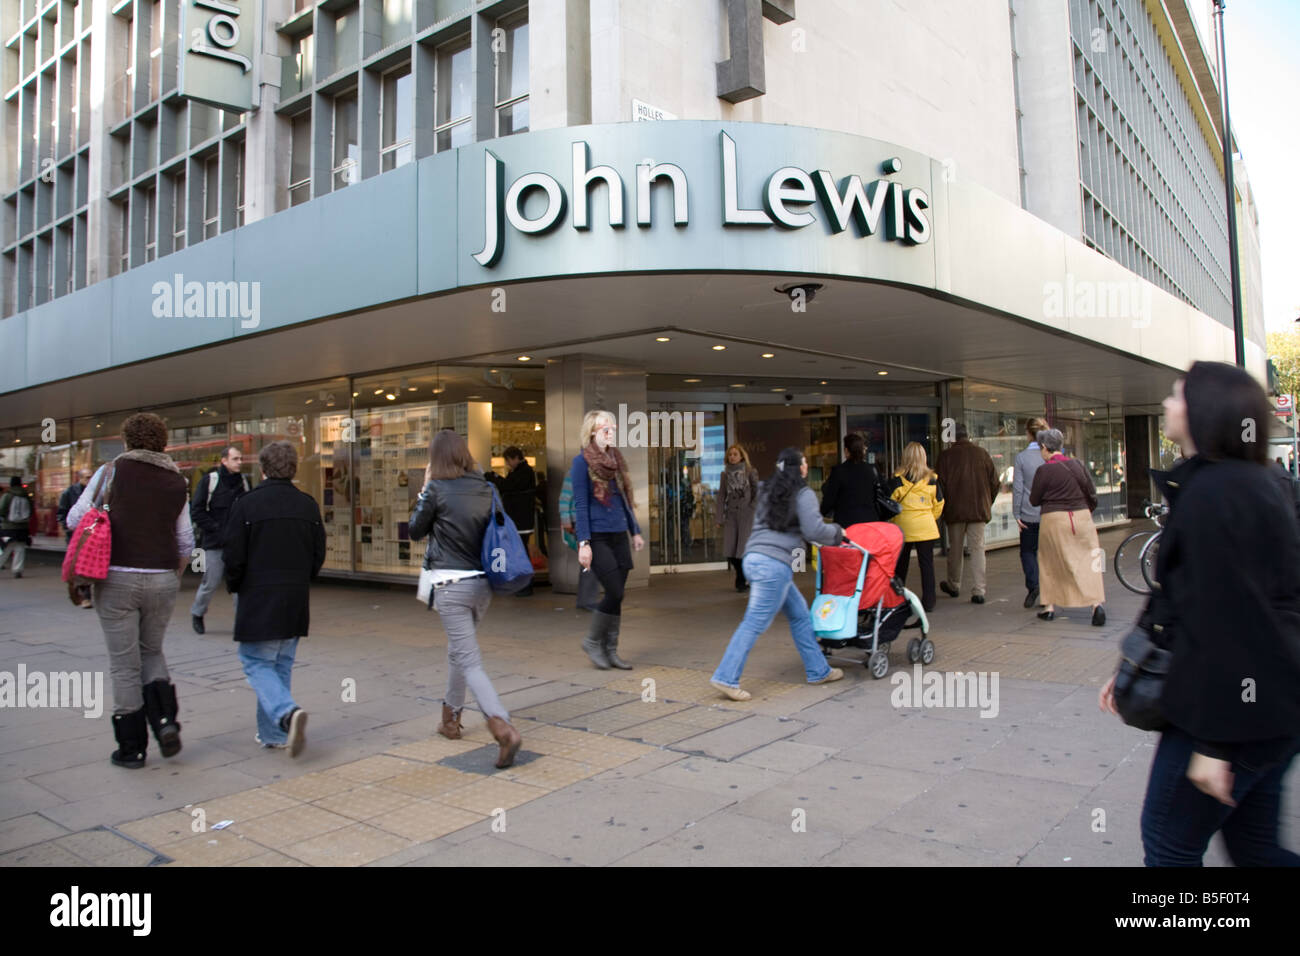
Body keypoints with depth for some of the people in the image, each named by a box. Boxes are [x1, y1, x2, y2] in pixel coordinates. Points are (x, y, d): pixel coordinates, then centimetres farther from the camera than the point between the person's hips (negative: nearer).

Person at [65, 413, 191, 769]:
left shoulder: (112, 471, -3)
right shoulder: (177, 482, 6)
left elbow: (75, 518, -1)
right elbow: (186, 542, 10)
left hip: (117, 579, -3)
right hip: (161, 580, 3)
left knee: (125, 664, 6)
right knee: (152, 653, 22)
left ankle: (131, 748, 14)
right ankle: (165, 720, 3)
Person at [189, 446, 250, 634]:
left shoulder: (243, 482, 10)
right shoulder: (209, 480, -3)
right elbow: (196, 511, -5)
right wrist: (216, 528, -11)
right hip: (215, 543, -3)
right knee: (211, 581, 3)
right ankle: (197, 613, 28)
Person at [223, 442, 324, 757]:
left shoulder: (246, 504, -11)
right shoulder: (308, 505, 3)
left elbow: (233, 556, -10)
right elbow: (319, 555, 6)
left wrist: (235, 587, 8)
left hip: (258, 600, -5)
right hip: (296, 601, 5)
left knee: (257, 664, 4)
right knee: (281, 666, 15)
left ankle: (287, 713, -19)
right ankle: (274, 733, 20)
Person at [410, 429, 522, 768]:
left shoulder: (437, 489, -10)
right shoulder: (485, 488, 4)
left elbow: (415, 531, 2)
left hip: (451, 585, -6)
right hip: (483, 583, 6)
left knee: (470, 662, -6)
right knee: (458, 650, 25)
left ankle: (503, 729, -21)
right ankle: (451, 718, 40)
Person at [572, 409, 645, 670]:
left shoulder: (616, 459, 13)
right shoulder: (582, 461, -7)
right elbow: (580, 505, -10)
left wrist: (635, 531, 17)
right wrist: (584, 543, -15)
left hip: (618, 536, 6)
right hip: (597, 538, -6)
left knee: (616, 595, 7)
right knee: (615, 593, -9)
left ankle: (611, 651, 18)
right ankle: (592, 641, 12)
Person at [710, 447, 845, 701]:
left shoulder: (768, 491, 18)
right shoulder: (803, 494, -3)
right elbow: (814, 530, -9)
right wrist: (837, 532, 10)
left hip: (754, 557, 9)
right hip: (774, 563, -9)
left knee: (799, 613, 17)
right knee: (755, 622, -6)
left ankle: (818, 671, 25)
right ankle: (726, 678, -6)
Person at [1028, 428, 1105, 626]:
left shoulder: (1044, 470, -10)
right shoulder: (1077, 465, 4)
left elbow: (1034, 500, -3)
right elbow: (1092, 494, 9)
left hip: (1054, 520, -3)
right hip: (1082, 517, 3)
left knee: (1050, 564, 11)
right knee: (1087, 563, 4)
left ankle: (1050, 608, 16)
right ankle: (1097, 604, -11)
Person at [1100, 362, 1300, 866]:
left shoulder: (1211, 493, -20)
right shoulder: (1259, 482, 12)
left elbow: (1222, 620, -23)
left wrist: (1213, 742, -20)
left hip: (1232, 710, -10)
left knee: (1169, 842, 6)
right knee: (1255, 847, 20)